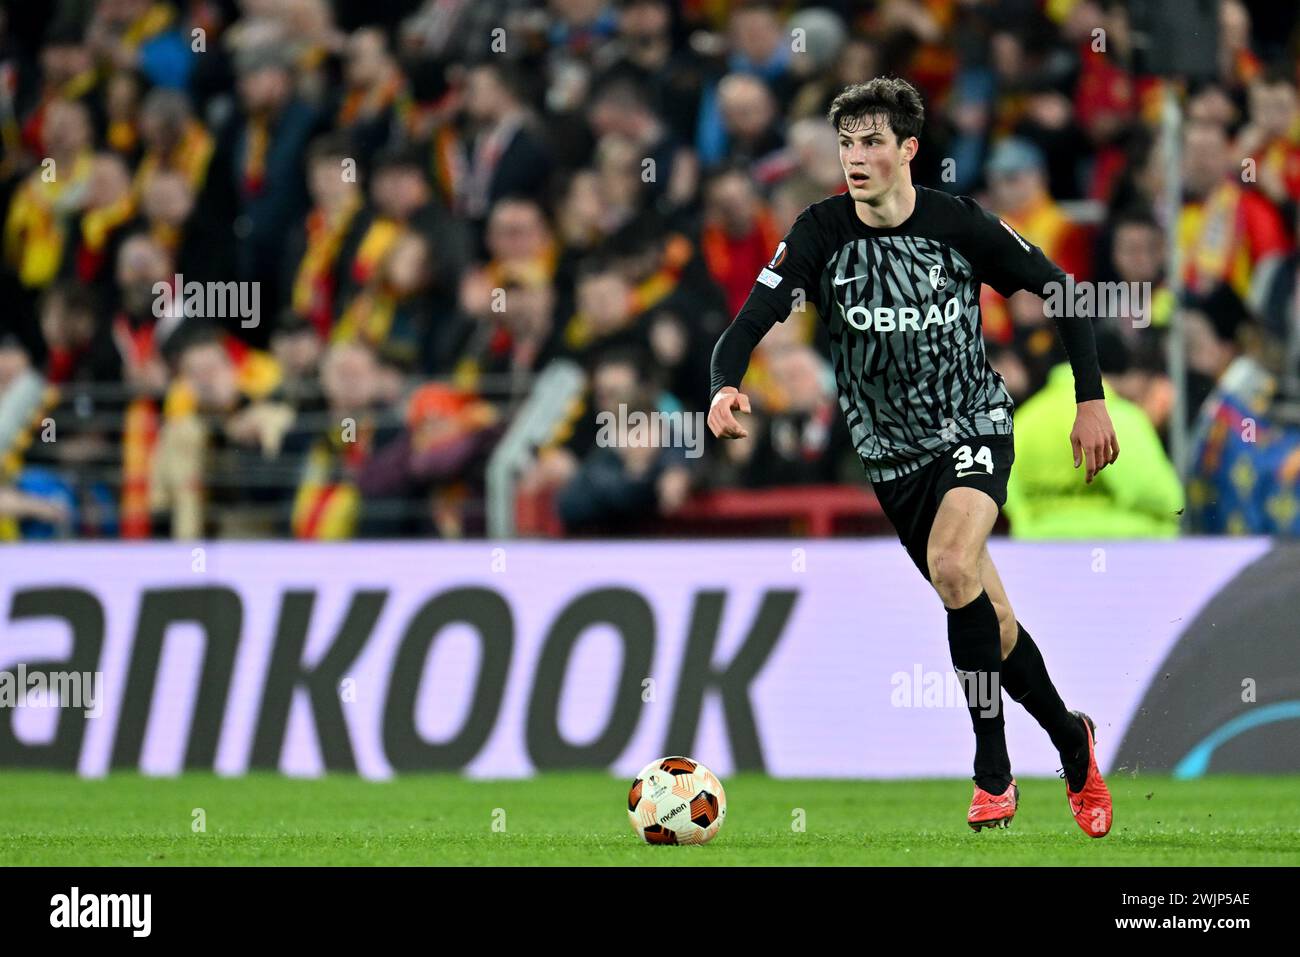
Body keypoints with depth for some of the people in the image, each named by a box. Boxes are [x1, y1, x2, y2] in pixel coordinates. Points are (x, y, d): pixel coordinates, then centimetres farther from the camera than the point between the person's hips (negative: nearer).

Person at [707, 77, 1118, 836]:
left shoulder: (962, 225, -12)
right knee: (991, 624, 7)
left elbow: (1060, 292, 0)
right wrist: (726, 388, -40)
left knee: (952, 566, -29)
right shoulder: (822, 234, -10)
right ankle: (1073, 742, 33)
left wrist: (1092, 400, -3)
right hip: (893, 452, 3)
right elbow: (754, 322, -18)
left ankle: (994, 774, -20)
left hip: (975, 426, -3)